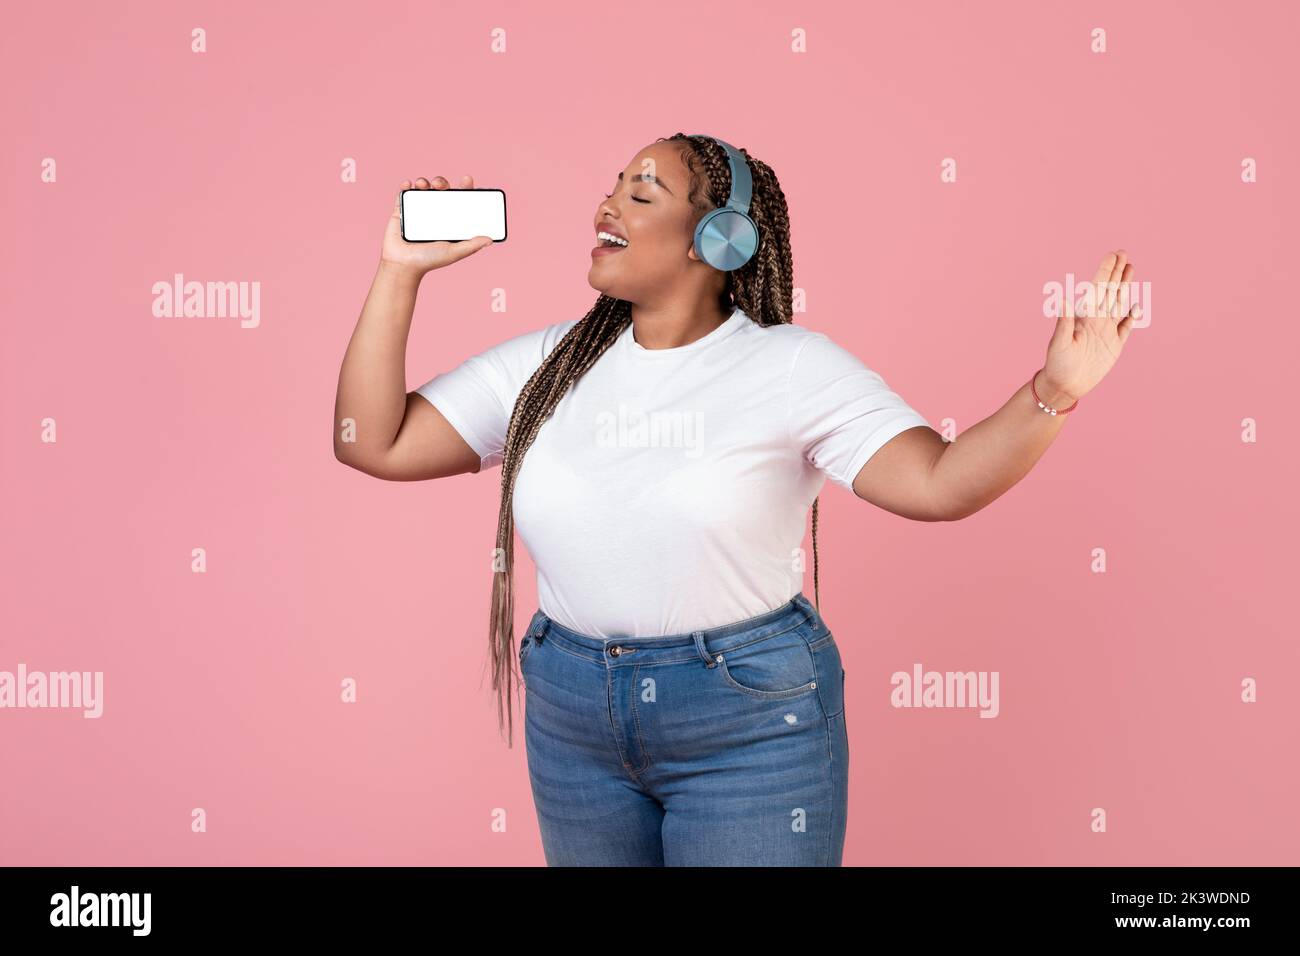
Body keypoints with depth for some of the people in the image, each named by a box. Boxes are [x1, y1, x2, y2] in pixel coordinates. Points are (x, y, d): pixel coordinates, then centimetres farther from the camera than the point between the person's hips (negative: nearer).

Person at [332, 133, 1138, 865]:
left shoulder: (792, 366, -9)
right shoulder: (549, 363, 1)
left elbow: (938, 484, -19)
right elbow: (372, 444, 0)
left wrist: (1054, 392, -34)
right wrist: (402, 270, -3)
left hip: (751, 719, -4)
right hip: (573, 715, 4)